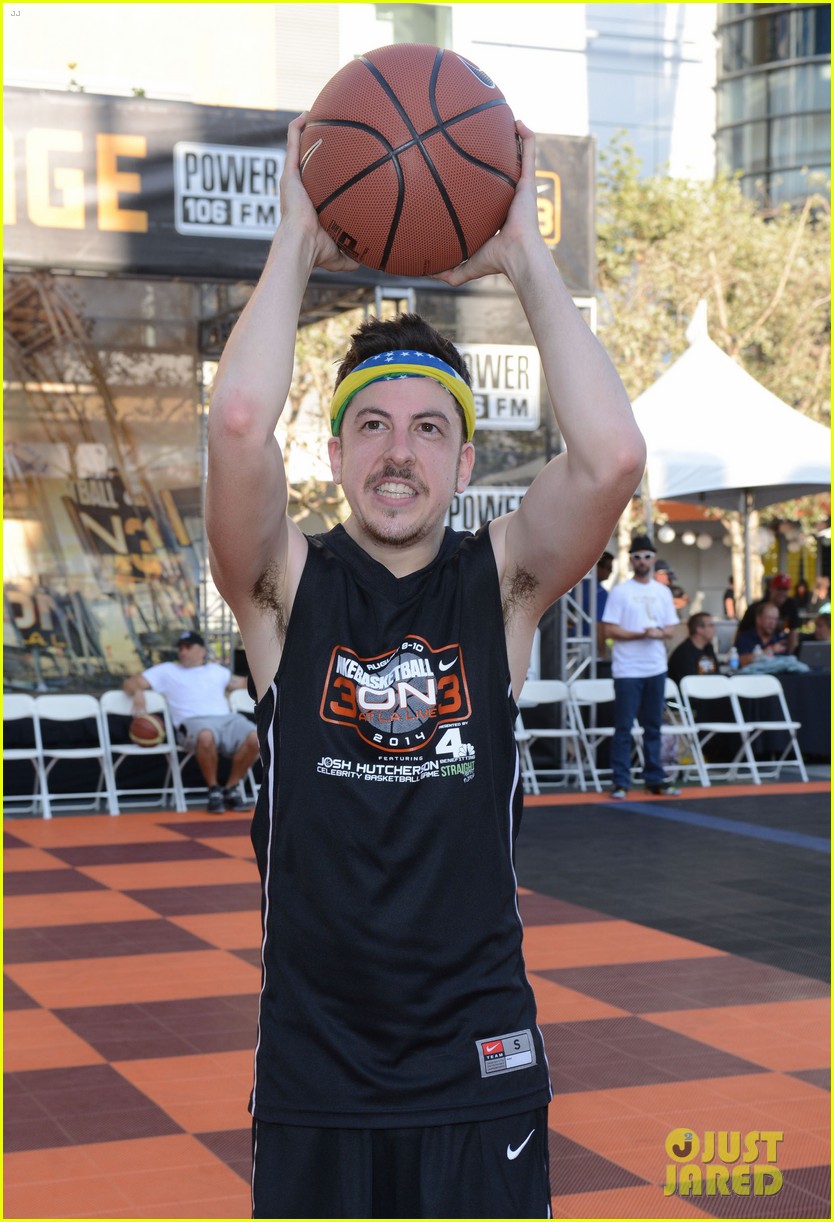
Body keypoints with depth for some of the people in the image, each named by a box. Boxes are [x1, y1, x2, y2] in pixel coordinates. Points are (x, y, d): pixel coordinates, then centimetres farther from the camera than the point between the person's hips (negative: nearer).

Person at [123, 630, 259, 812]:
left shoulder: (216, 670, 31)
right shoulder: (167, 671, 22)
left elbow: (239, 682, 44)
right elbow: (130, 683, 18)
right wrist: (138, 691, -5)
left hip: (227, 718, 4)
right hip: (194, 721, -3)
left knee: (254, 738, -30)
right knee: (206, 737, -43)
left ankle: (231, 789, -9)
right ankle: (213, 790, -19)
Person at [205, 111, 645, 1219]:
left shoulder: (502, 582, -2)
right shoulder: (289, 586, -4)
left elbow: (613, 455, -21)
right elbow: (240, 423, -24)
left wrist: (526, 258, -16)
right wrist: (298, 241, -14)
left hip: (480, 1065, 1)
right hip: (314, 1069, 0)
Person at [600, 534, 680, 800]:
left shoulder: (663, 592, 11)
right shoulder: (620, 592, -2)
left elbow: (671, 628, 11)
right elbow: (610, 630, -7)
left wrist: (659, 633, -12)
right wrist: (640, 634, -18)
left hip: (656, 668, 4)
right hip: (628, 669, -4)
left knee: (653, 726, 10)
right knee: (624, 727, -3)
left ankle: (654, 779, 16)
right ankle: (620, 782, -1)